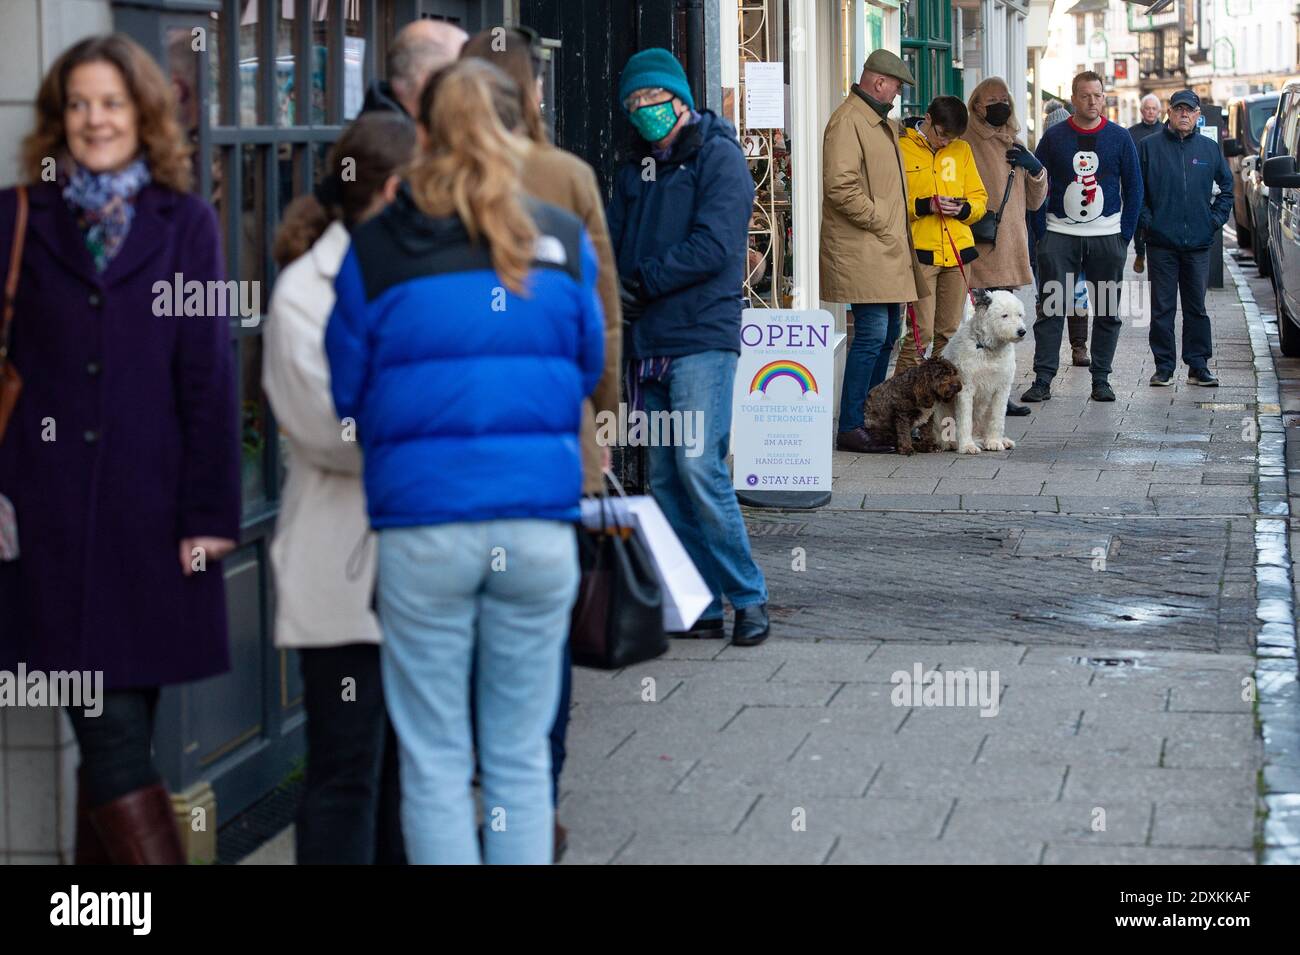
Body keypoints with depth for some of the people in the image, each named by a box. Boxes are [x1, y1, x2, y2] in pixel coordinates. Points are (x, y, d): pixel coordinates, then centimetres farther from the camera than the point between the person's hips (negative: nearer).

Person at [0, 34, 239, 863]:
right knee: (114, 736, -5)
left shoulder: (185, 223, 8)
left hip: (152, 511, 0)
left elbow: (210, 375, 3)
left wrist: (211, 511, -4)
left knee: (114, 736, 6)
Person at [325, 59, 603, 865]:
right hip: (540, 522, 2)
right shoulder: (564, 241, 4)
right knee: (522, 758, 9)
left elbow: (345, 396, 5)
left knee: (434, 762, 6)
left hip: (423, 522, -2)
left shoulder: (375, 250, -1)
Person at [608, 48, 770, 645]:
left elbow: (711, 248, -14)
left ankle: (748, 597, -5)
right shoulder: (637, 167, 18)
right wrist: (614, 295, -5)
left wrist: (641, 283, -11)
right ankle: (699, 606, 11)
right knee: (664, 477, 5)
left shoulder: (719, 158, -4)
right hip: (647, 342, 7)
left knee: (699, 467, -15)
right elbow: (612, 242, 16)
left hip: (702, 338, -7)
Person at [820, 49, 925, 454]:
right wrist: (878, 221, -16)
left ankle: (874, 417, 19)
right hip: (862, 250, -10)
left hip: (887, 251, 10)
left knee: (887, 334, 12)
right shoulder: (847, 121, -12)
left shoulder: (884, 124, 21)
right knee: (871, 335, -12)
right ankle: (851, 428, -10)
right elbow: (840, 185, -22)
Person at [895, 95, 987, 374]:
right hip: (921, 252, -5)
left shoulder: (962, 150, 14)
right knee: (922, 331, -11)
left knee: (950, 331, 10)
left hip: (958, 251, 5)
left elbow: (979, 197, 16)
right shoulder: (902, 149, -2)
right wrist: (925, 205, -18)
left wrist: (964, 208, -5)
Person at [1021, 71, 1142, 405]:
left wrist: (1125, 235, 2)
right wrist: (1040, 232, -1)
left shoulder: (1119, 138, 4)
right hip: (1059, 236, -1)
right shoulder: (1054, 137, 3)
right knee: (1051, 309, -6)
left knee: (1108, 311, 4)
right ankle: (1043, 380, -5)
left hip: (1107, 237, 1)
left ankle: (1101, 379, 13)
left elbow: (1134, 188, 8)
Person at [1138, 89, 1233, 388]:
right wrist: (1147, 221, -5)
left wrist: (1215, 219, 5)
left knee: (1197, 307, 6)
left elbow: (1227, 188, 16)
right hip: (1162, 243, -2)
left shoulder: (1210, 148, 9)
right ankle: (1164, 367, 6)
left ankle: (1198, 366, 11)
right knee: (1162, 308, 1)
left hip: (1199, 242, 2)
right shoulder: (1150, 147, 2)